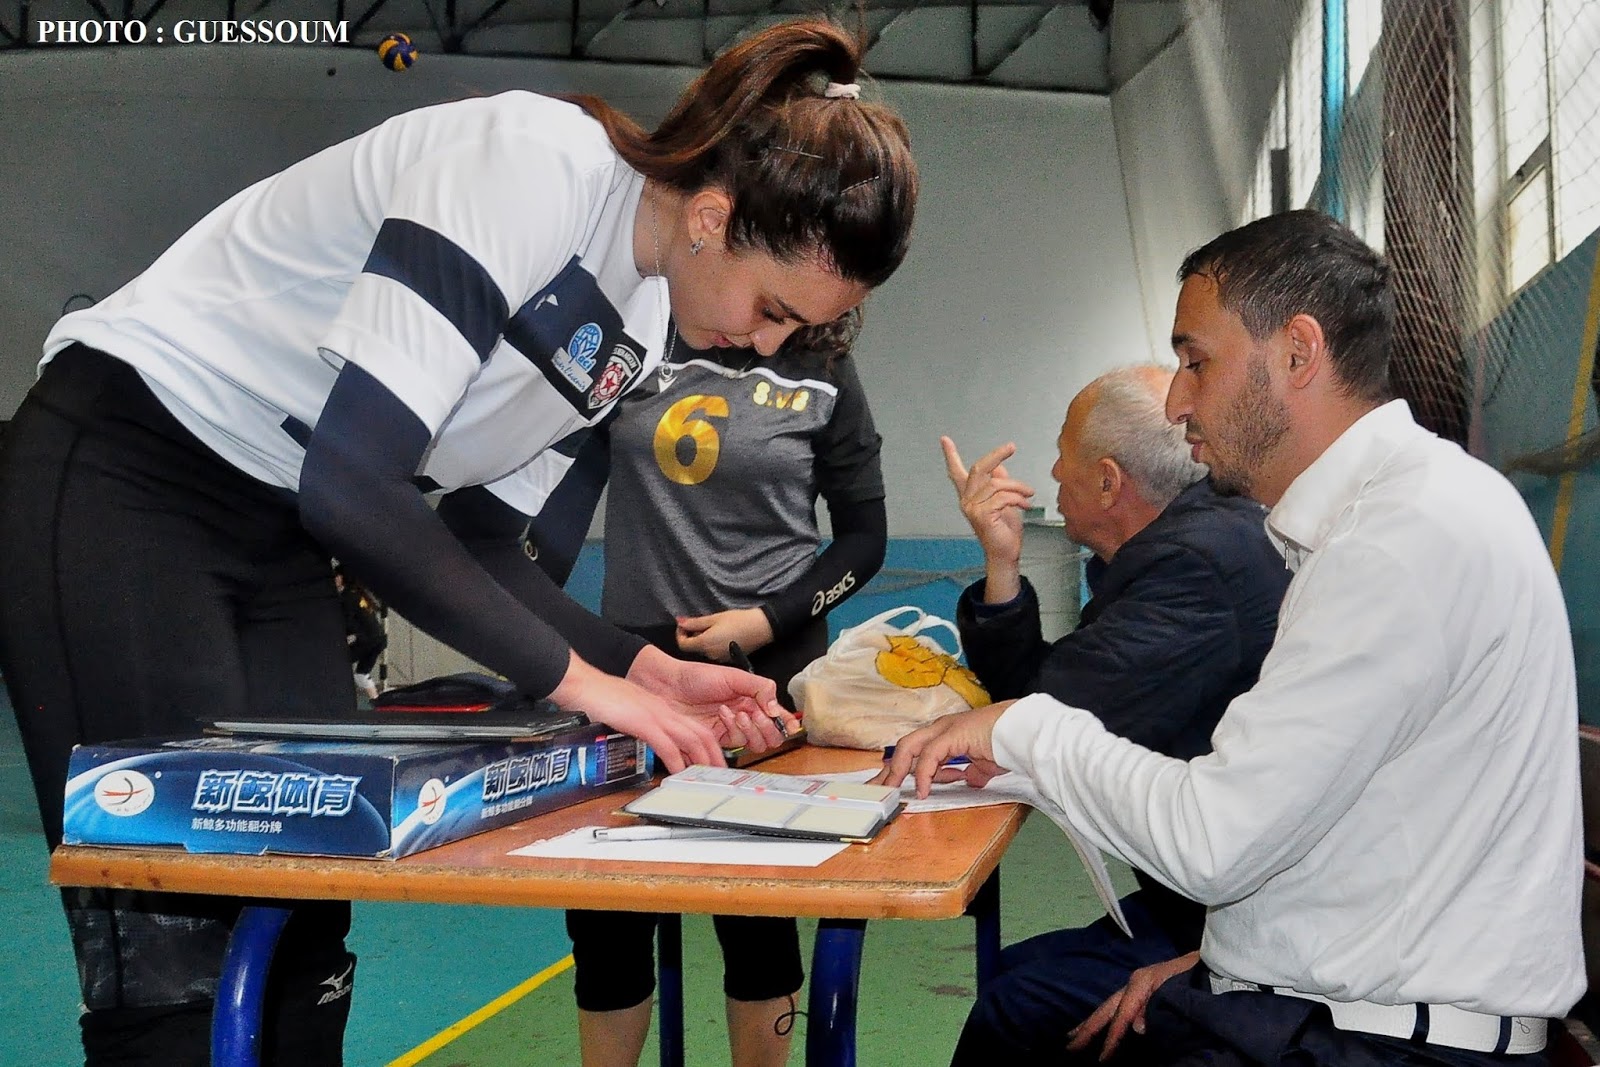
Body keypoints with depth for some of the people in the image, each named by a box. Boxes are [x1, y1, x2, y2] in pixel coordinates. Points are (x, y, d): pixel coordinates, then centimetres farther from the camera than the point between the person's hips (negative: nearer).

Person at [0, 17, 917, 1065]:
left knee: (303, 932, 4)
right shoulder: (532, 162, -24)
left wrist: (645, 668, -6)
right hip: (118, 478, -8)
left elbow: (485, 544, 9)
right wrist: (578, 677, -21)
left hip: (276, 534, 8)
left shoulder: (638, 329, 3)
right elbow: (348, 482, -29)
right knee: (181, 951, -11)